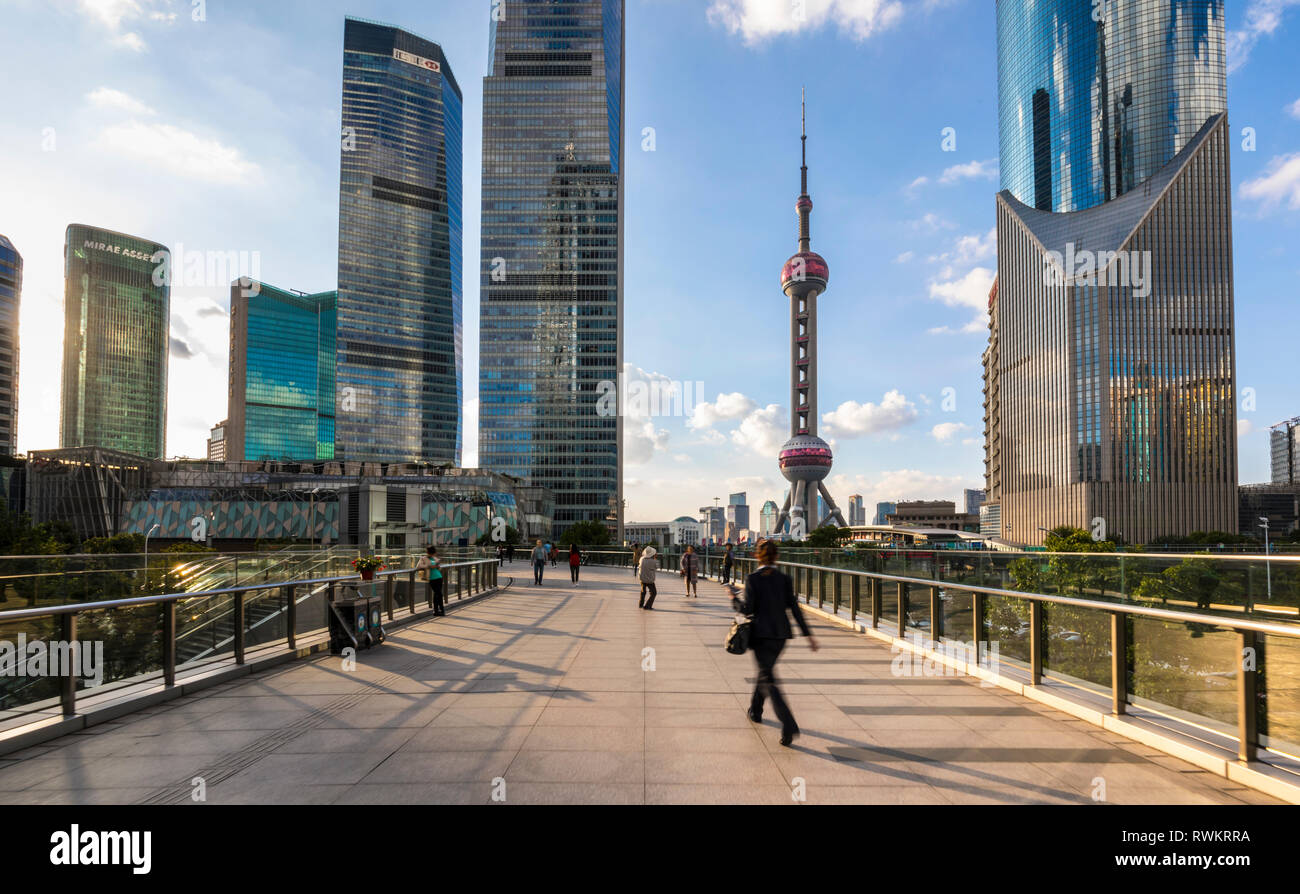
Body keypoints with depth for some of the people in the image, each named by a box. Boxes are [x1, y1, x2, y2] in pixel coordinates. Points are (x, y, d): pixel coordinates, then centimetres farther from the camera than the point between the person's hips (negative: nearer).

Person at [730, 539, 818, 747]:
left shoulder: (753, 579, -11)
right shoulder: (784, 579, 0)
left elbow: (747, 609, -12)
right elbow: (794, 608, -2)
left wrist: (734, 599, 7)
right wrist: (808, 634, 1)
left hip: (762, 634, -5)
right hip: (781, 635, 5)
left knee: (768, 681, -4)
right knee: (765, 671, 25)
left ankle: (789, 726, -17)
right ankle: (755, 711, 40)